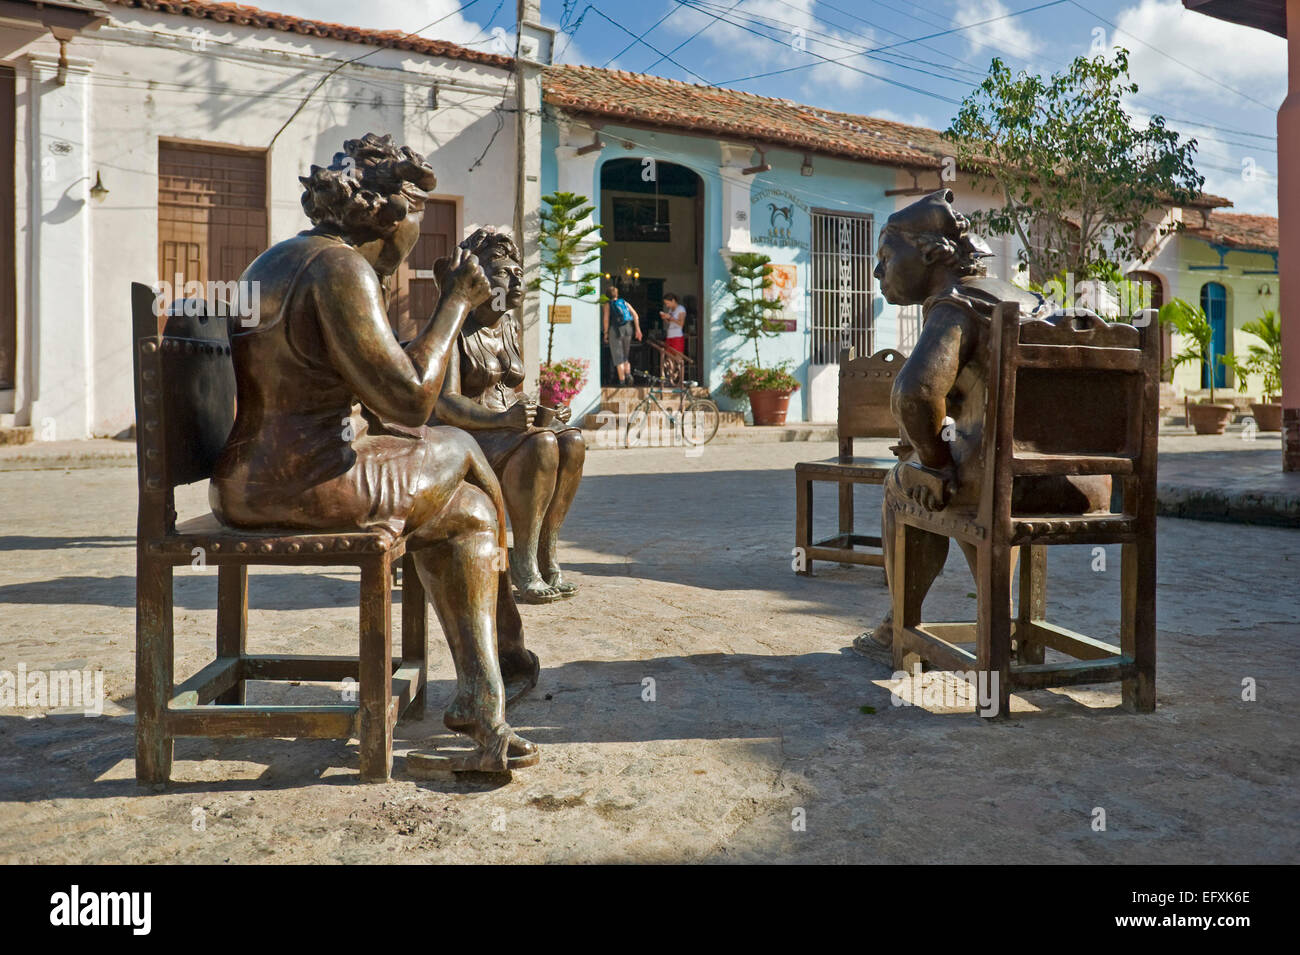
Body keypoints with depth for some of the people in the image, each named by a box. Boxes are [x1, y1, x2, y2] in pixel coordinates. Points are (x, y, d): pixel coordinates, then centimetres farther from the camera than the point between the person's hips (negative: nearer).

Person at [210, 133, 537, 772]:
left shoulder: (281, 259, 17)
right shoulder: (340, 269, -16)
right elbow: (409, 401, -21)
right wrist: (457, 302, -11)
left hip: (247, 478, 10)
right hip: (305, 480, -9)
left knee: (466, 507, 16)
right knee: (461, 451, 13)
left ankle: (482, 702, 14)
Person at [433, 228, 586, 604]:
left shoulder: (510, 329, 14)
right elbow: (445, 404, -18)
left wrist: (542, 412, -6)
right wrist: (504, 418, -33)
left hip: (509, 430, 6)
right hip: (464, 437, -6)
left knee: (571, 441, -24)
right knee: (540, 445, -34)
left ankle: (546, 554, -19)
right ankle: (523, 562, -24)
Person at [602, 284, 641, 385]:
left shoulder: (608, 304, 3)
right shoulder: (624, 302, 14)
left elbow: (606, 319, -11)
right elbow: (635, 314, 3)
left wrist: (606, 333, -3)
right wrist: (637, 329, 0)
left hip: (616, 331, -4)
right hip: (628, 330, 4)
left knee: (618, 357, 1)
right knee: (624, 356, 17)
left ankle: (622, 380, -5)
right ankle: (628, 374, -4)